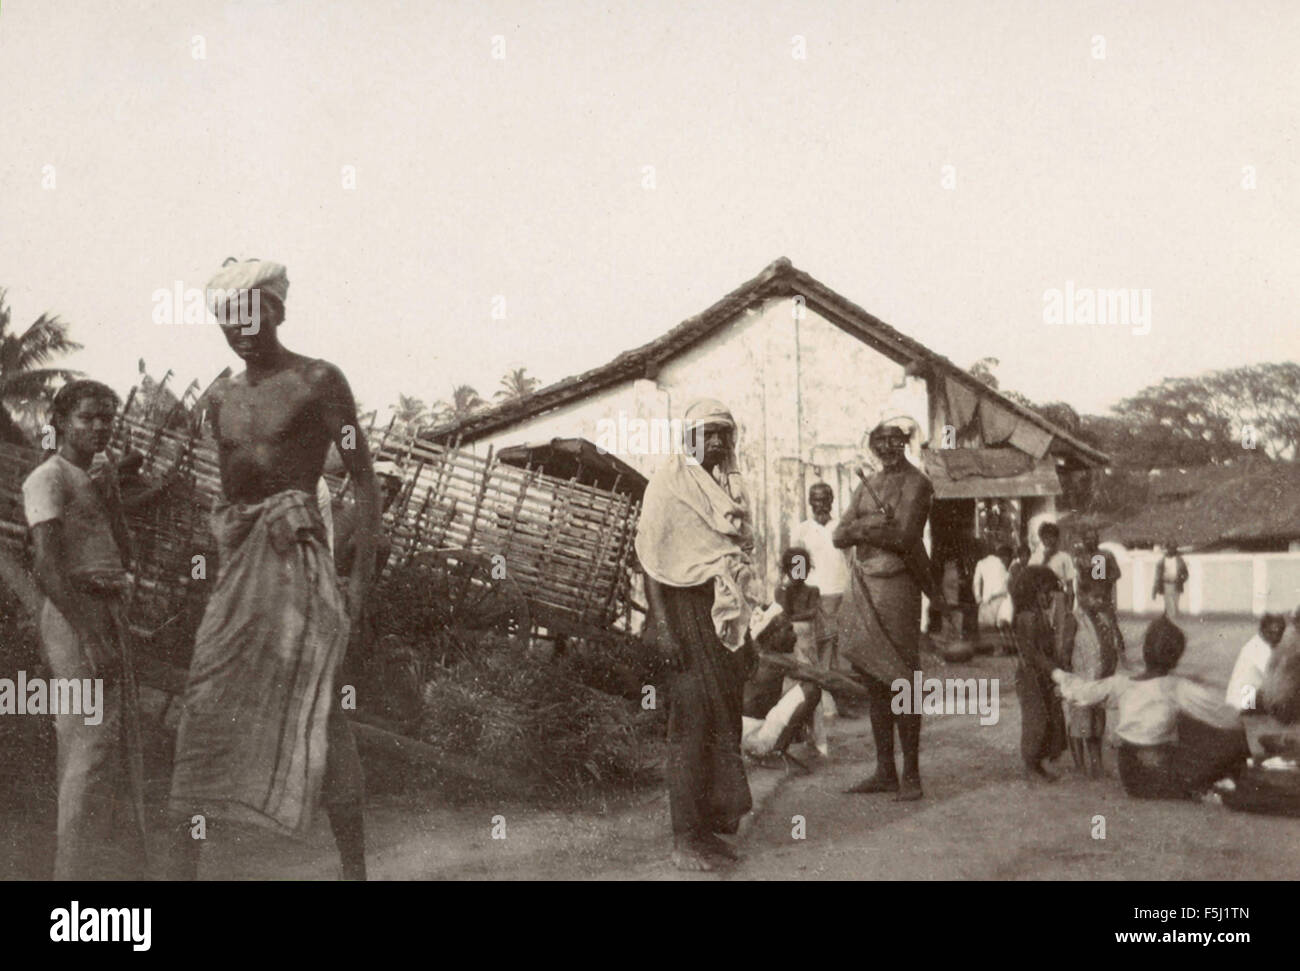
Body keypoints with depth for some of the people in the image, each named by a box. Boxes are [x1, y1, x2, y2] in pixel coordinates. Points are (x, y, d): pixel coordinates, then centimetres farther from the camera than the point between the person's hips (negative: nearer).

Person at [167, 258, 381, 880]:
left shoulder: (318, 381, -1)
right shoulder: (222, 397, 18)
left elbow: (365, 483, -3)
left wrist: (361, 575, -11)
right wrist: (225, 572, 16)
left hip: (295, 552, -6)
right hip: (237, 557, 6)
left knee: (316, 708, -9)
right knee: (205, 706, 0)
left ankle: (354, 868, -3)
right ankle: (183, 865, 4)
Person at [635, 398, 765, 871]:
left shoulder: (732, 487, 15)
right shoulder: (670, 482, -5)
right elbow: (650, 556, -10)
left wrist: (746, 635, 18)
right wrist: (663, 626, -18)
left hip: (724, 617, 7)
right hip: (687, 608, -7)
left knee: (724, 721, 8)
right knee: (692, 722, -8)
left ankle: (709, 827, 17)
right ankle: (686, 840, -3)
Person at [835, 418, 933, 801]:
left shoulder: (916, 483, -3)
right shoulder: (867, 484, 17)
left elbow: (903, 536, -16)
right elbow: (840, 536, 7)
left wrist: (863, 528, -4)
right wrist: (875, 522, -10)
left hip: (897, 586, -7)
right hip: (862, 586, 7)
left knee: (901, 681, -7)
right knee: (874, 683, 8)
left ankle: (911, 774, -1)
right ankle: (884, 770, 15)